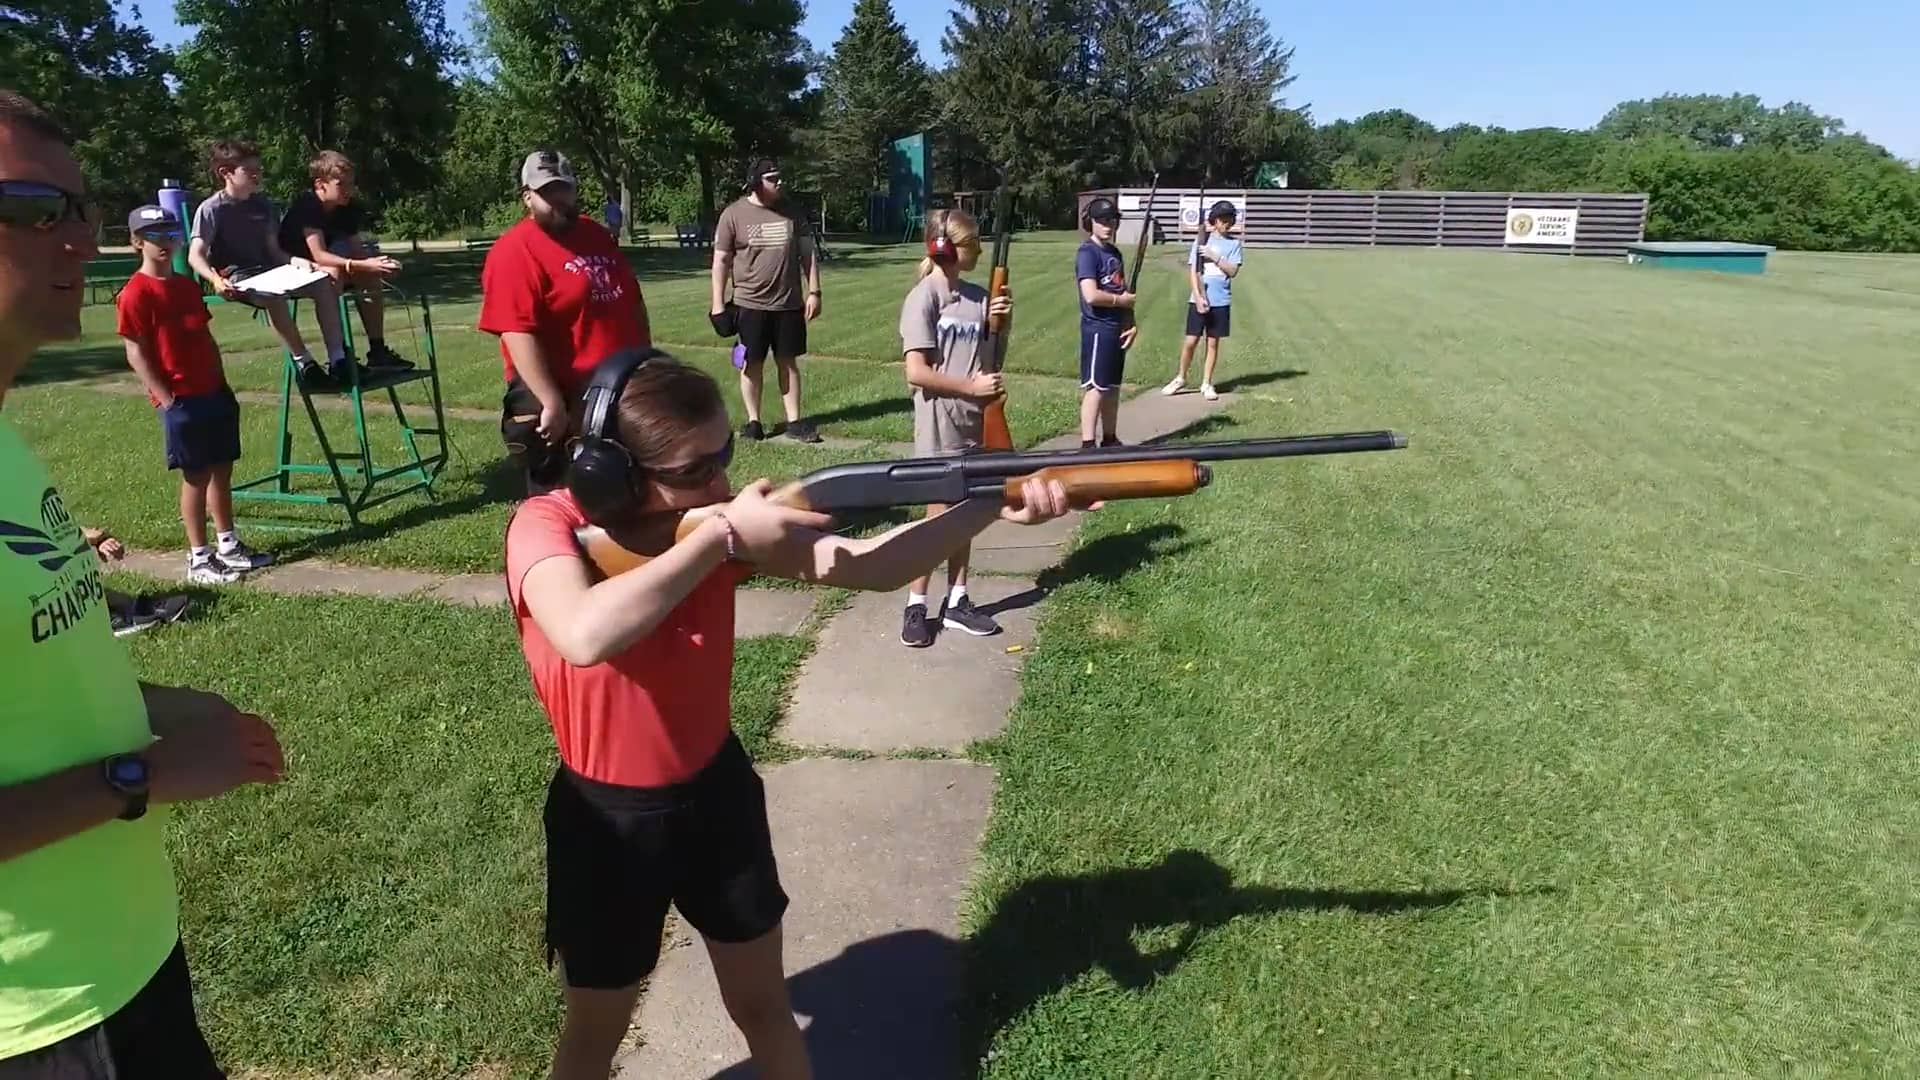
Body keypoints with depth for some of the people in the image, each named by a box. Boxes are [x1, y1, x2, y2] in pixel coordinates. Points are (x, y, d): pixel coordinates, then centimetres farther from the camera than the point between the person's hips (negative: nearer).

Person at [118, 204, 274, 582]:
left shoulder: (187, 286, 13)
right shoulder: (135, 293, -10)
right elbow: (136, 354, -12)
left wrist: (223, 383, 11)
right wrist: (167, 398, -15)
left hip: (214, 392, 7)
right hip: (181, 399, -7)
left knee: (222, 470, 11)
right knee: (196, 476, -2)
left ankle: (229, 546, 21)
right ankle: (198, 559, 8)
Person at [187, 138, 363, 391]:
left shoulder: (262, 205, 13)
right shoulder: (211, 209, -6)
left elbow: (273, 250, 13)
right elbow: (195, 255, -14)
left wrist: (294, 260, -9)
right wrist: (215, 280, -34)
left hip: (266, 272, 7)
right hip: (234, 277, -7)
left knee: (324, 282, -15)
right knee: (273, 295, -39)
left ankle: (337, 359, -20)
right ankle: (303, 363, -34)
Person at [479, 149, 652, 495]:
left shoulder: (594, 234, 11)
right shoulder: (515, 252, -14)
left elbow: (632, 299, 18)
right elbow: (518, 335, -23)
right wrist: (552, 403, -28)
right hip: (560, 401, -7)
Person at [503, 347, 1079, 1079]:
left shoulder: (725, 523, -13)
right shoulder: (547, 525, -23)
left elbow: (870, 566, -17)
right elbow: (587, 638, -44)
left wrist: (993, 506, -30)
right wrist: (720, 537, -37)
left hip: (717, 791, 3)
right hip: (607, 817, -3)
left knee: (762, 1004, 21)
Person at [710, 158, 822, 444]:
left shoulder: (792, 211, 4)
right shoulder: (734, 215, -4)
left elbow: (808, 254, 8)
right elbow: (721, 261, -2)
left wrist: (814, 292, 2)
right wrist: (718, 304, -4)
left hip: (788, 304, 2)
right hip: (750, 304, -2)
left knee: (788, 362, 6)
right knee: (752, 363, 5)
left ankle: (794, 422, 10)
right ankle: (753, 421, 15)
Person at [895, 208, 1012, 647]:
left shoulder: (978, 296, 7)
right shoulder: (922, 298, -12)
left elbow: (993, 361, 13)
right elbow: (916, 373, -18)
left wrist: (1002, 324, -3)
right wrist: (971, 387, -14)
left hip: (976, 423, 6)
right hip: (940, 427, -6)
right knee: (938, 517, 1)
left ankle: (957, 602, 24)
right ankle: (915, 607, 14)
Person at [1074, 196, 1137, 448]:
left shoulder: (1115, 253, 14)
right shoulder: (1087, 253, -12)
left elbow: (1125, 292, 16)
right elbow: (1091, 296, -23)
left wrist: (1131, 324, 3)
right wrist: (1120, 299, -8)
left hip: (1117, 328, 8)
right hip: (1098, 329, -8)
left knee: (1112, 387, 14)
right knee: (1095, 387, -8)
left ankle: (1110, 440, 24)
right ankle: (1087, 445, -6)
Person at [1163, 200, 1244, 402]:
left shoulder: (1234, 244, 5)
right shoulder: (1202, 240, 2)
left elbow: (1232, 270, -5)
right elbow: (1193, 271, -2)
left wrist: (1214, 257, -15)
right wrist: (1198, 297, -11)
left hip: (1220, 302, 1)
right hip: (1198, 300, -1)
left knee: (1213, 342, 5)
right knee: (1190, 341, -1)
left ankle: (1206, 383, 15)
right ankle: (1181, 379, 16)